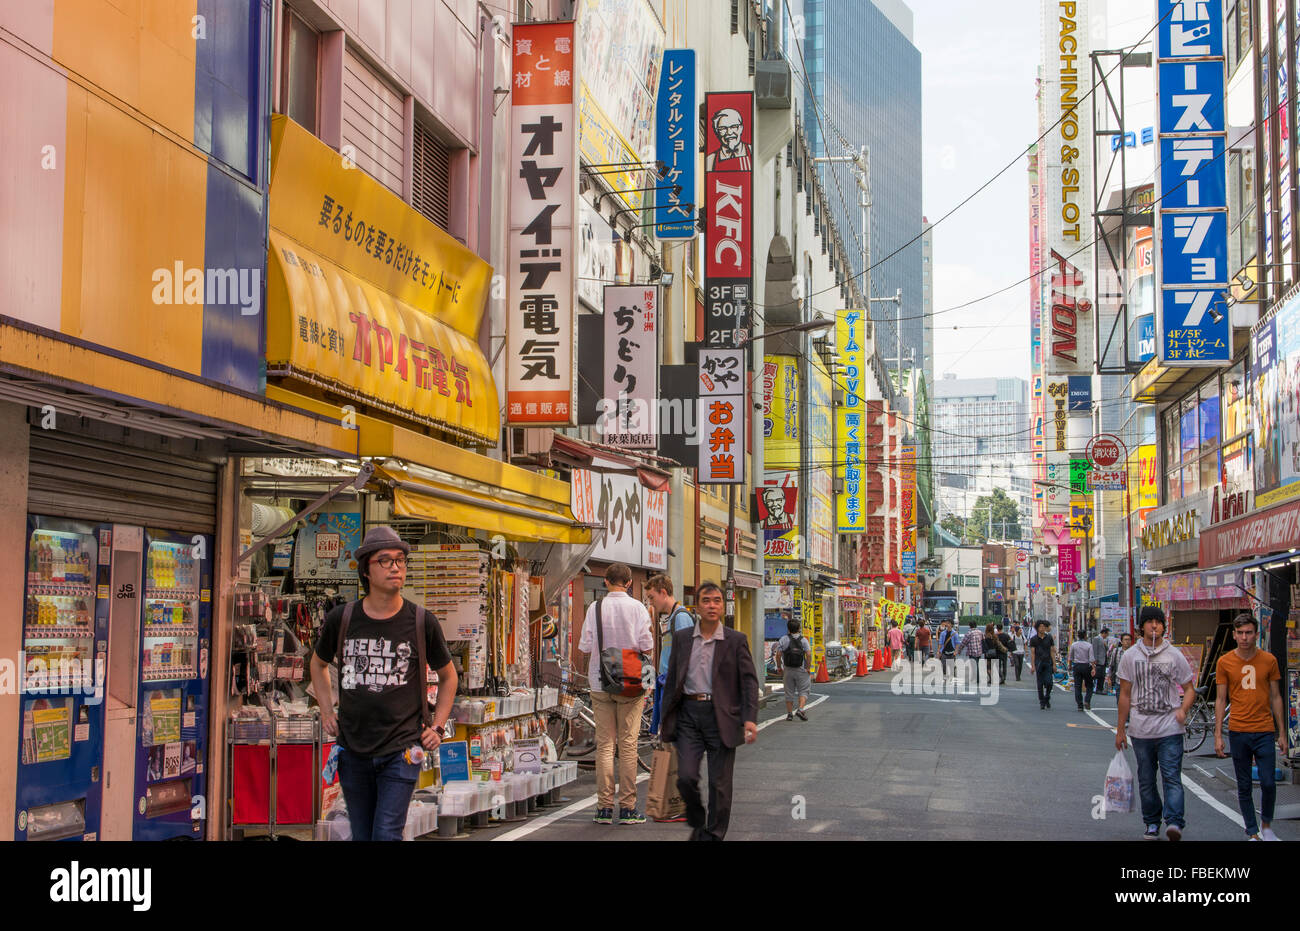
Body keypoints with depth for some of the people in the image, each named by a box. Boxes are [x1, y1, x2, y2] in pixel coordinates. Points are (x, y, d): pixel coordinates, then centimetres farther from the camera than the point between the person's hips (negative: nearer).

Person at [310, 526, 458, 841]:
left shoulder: (422, 622, -2)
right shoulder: (341, 619, 1)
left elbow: (448, 676, 14)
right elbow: (318, 664, 22)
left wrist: (437, 727, 6)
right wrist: (327, 713, 12)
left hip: (401, 750, -2)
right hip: (353, 750, 3)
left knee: (386, 835, -11)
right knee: (361, 836, 12)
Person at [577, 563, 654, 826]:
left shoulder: (595, 608, -1)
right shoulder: (637, 608, -3)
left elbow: (584, 648, -2)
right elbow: (646, 646, -5)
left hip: (600, 683, 1)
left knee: (604, 744, 5)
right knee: (628, 744, 2)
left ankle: (604, 807, 4)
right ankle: (627, 807, 3)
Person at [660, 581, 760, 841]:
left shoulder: (736, 640, 1)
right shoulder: (682, 638, 8)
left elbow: (749, 681, -2)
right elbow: (672, 680, 13)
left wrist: (750, 719, -14)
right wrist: (666, 720, 10)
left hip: (721, 717, -2)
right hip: (689, 714, 2)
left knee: (719, 783, 1)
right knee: (686, 777, -6)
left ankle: (713, 835, 15)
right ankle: (697, 822, 21)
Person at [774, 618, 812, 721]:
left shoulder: (783, 640, -1)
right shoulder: (803, 640, -3)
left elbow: (778, 654, -5)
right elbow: (808, 654, -13)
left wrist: (779, 667, 6)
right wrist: (808, 667, -5)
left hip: (788, 670, 2)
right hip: (801, 670, -1)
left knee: (789, 693, 9)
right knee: (803, 691, 6)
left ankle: (789, 714, 10)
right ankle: (800, 709, -12)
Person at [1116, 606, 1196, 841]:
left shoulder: (1174, 656, 4)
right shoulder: (1130, 656, 7)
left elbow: (1189, 688, 9)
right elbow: (1125, 694, 10)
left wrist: (1183, 709, -11)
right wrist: (1121, 729, 9)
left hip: (1170, 728, -2)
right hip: (1141, 730, 2)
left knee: (1172, 777, -12)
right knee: (1146, 781, 8)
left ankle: (1174, 821, -19)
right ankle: (1152, 823, 19)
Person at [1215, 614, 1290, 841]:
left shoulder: (1269, 660, 3)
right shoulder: (1225, 662, 2)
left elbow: (1275, 697, 8)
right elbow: (1221, 699, 5)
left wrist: (1281, 733, 6)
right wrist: (1218, 735, 0)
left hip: (1265, 731, 0)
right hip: (1238, 732, 0)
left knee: (1268, 783, -5)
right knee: (1244, 787, 5)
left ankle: (1267, 824, 19)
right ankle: (1253, 833, 16)